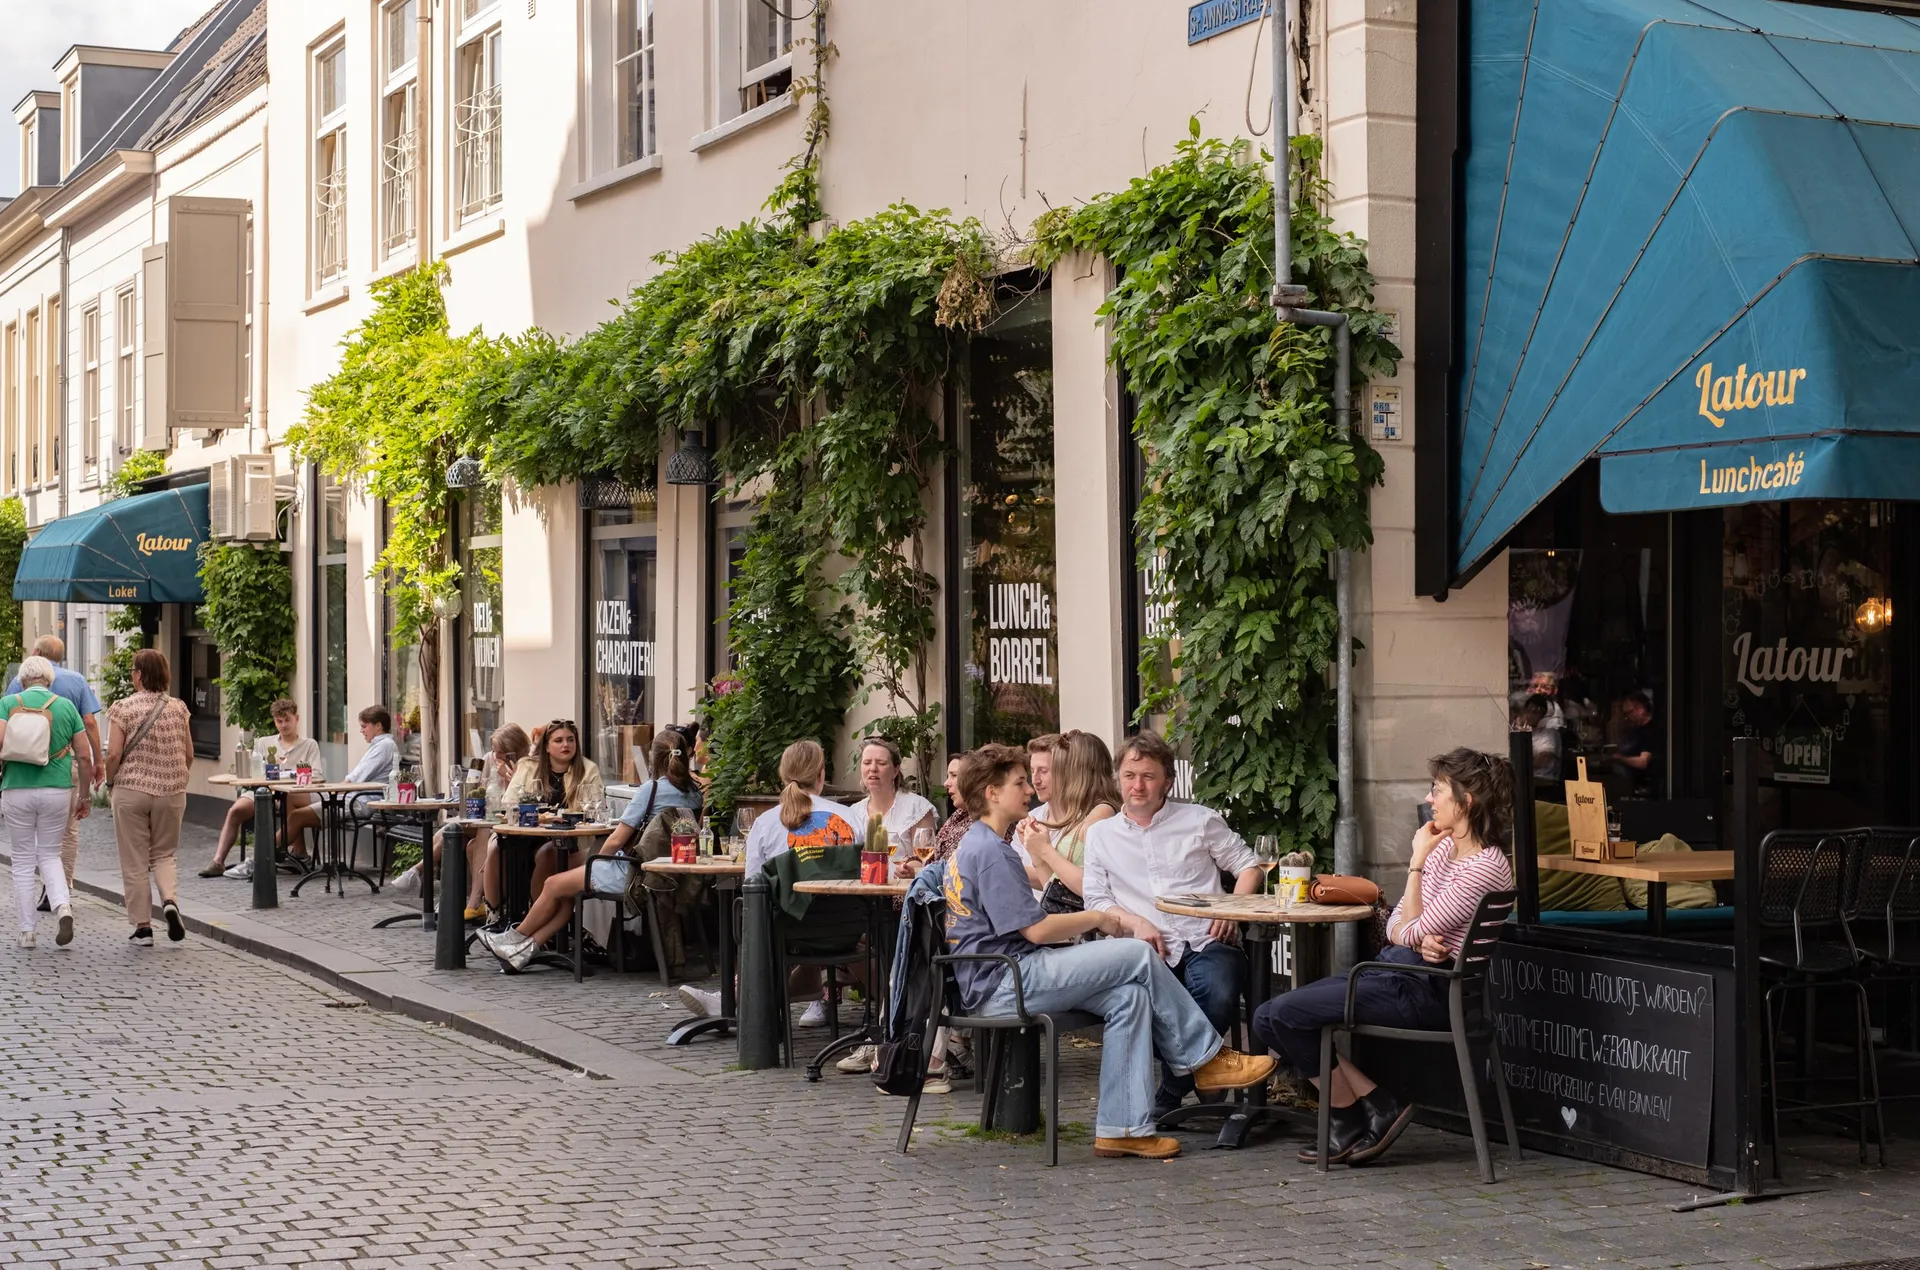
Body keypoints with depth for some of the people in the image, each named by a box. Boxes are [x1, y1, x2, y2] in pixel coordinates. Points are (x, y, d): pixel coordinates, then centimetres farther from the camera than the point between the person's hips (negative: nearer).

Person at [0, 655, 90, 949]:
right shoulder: (66, 706, 4)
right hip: (57, 790, 1)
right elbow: (83, 757, 3)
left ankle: (27, 930, 12)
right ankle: (63, 906, -11)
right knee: (49, 854, 16)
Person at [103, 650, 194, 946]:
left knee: (135, 861, 7)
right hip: (172, 791, 3)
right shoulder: (178, 708, 2)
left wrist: (110, 781, 6)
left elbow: (113, 755, -11)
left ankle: (142, 927, 8)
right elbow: (189, 754, 6)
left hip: (131, 790, -3)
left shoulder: (123, 708, -8)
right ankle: (170, 900, -9)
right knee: (164, 854, 18)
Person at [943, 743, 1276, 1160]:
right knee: (1139, 955, -12)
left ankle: (1121, 1126, -8)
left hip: (995, 983, 11)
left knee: (1129, 996, -3)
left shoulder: (972, 847, 21)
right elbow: (1036, 929, -18)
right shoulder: (991, 852, -14)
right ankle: (1208, 1058, 1)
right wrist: (1098, 918, -3)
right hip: (1005, 982, -11)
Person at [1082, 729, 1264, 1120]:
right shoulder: (1101, 834, 20)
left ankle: (1171, 1092, -11)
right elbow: (1095, 899, 14)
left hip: (1205, 940, 0)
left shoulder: (1199, 820, 16)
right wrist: (1136, 922, -5)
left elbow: (1249, 866, 17)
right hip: (1148, 951, 0)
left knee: (1218, 997, -36)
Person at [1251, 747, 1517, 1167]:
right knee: (1270, 1017, 0)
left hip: (1426, 989, -10)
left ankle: (1375, 1107, 0)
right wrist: (1421, 940, -11)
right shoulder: (1444, 846, 11)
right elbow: (1396, 924, 12)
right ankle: (1351, 1123, 2)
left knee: (1281, 1015, -16)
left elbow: (1412, 930, -17)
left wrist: (1417, 861, -11)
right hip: (1395, 968, 10)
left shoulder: (1485, 868, -17)